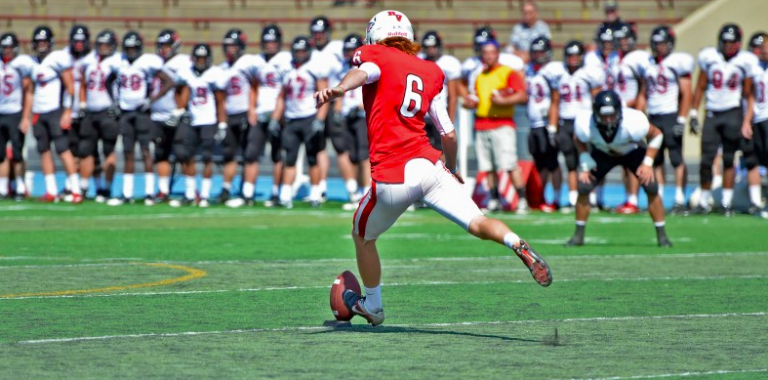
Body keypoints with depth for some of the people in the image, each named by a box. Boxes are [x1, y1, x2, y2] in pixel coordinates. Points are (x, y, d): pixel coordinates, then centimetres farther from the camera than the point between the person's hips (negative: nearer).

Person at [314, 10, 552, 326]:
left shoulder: (374, 55, 8)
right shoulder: (430, 72, 20)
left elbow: (363, 72, -19)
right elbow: (449, 134, 19)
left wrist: (339, 90, -40)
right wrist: (452, 169, 38)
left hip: (393, 177, -3)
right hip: (430, 165, 3)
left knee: (362, 236, 21)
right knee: (478, 223, -6)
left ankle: (372, 306, 33)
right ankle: (517, 244, -36)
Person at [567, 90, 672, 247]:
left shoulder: (633, 123, -40)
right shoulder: (585, 125, -35)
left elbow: (656, 134, -19)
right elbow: (579, 140, -8)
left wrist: (648, 163, -22)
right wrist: (585, 164, -18)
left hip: (633, 152, -1)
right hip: (602, 153, 1)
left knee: (651, 188, -17)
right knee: (583, 188, -14)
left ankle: (661, 234, -2)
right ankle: (578, 235, 4)